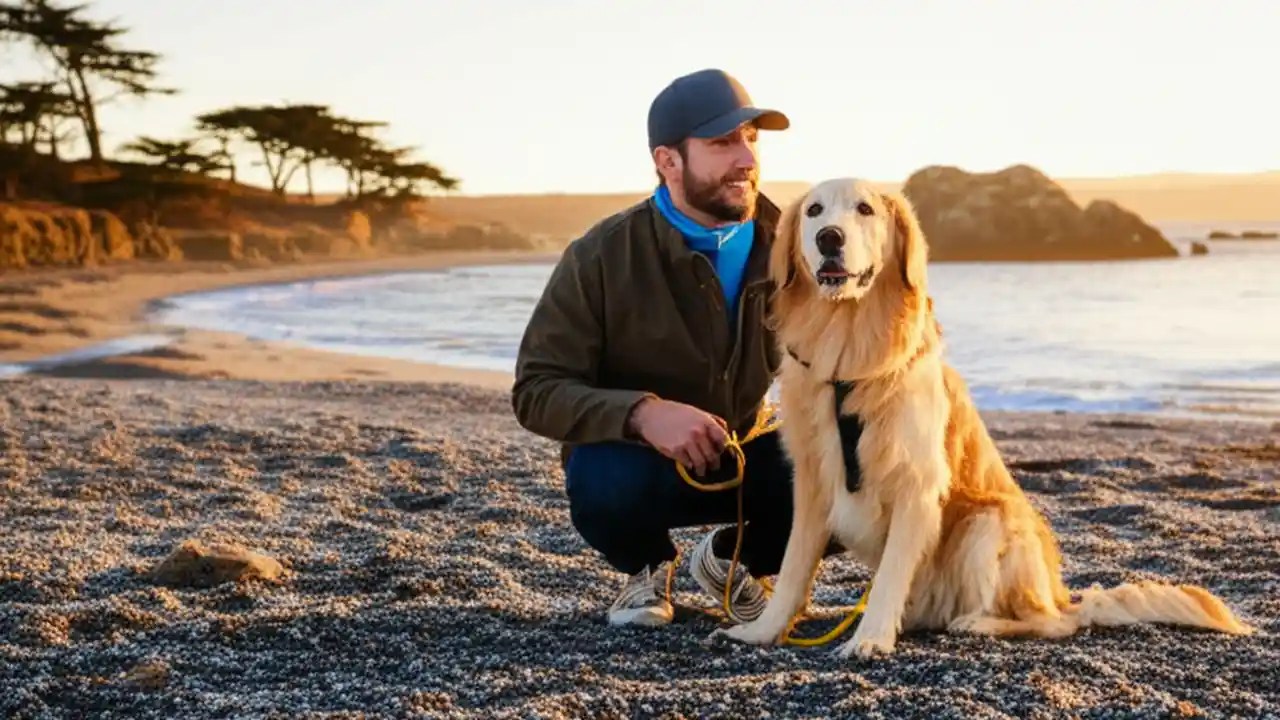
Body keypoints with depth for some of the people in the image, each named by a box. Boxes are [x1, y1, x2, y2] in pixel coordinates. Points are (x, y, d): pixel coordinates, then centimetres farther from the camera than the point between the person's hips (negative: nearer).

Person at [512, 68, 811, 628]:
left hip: (744, 457, 3)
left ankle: (730, 559, 8)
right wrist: (640, 413, -37)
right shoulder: (601, 257, -17)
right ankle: (646, 567, 1)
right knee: (605, 484, -38)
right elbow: (537, 391, -19)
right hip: (632, 454, -3)